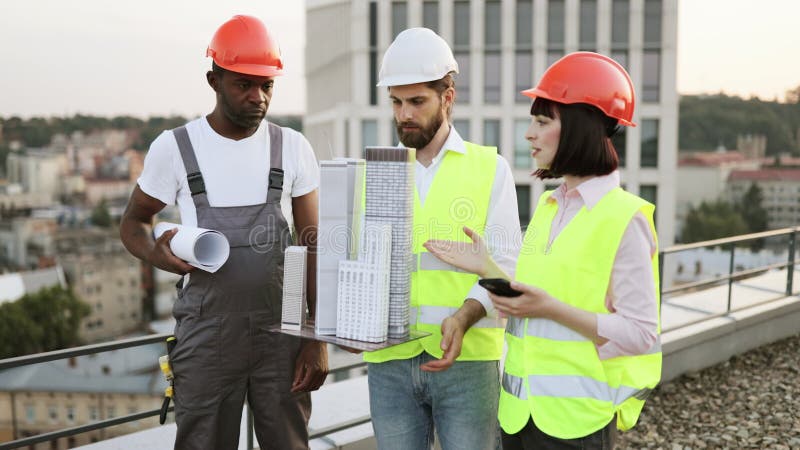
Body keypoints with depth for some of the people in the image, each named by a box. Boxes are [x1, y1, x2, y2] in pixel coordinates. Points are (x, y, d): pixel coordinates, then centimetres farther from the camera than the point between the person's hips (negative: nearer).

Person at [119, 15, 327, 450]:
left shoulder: (294, 148, 1)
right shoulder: (173, 147, -2)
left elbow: (314, 250, 2)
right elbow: (133, 222, 10)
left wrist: (319, 340, -4)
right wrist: (157, 256, -14)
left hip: (282, 335, 1)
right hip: (205, 339, -1)